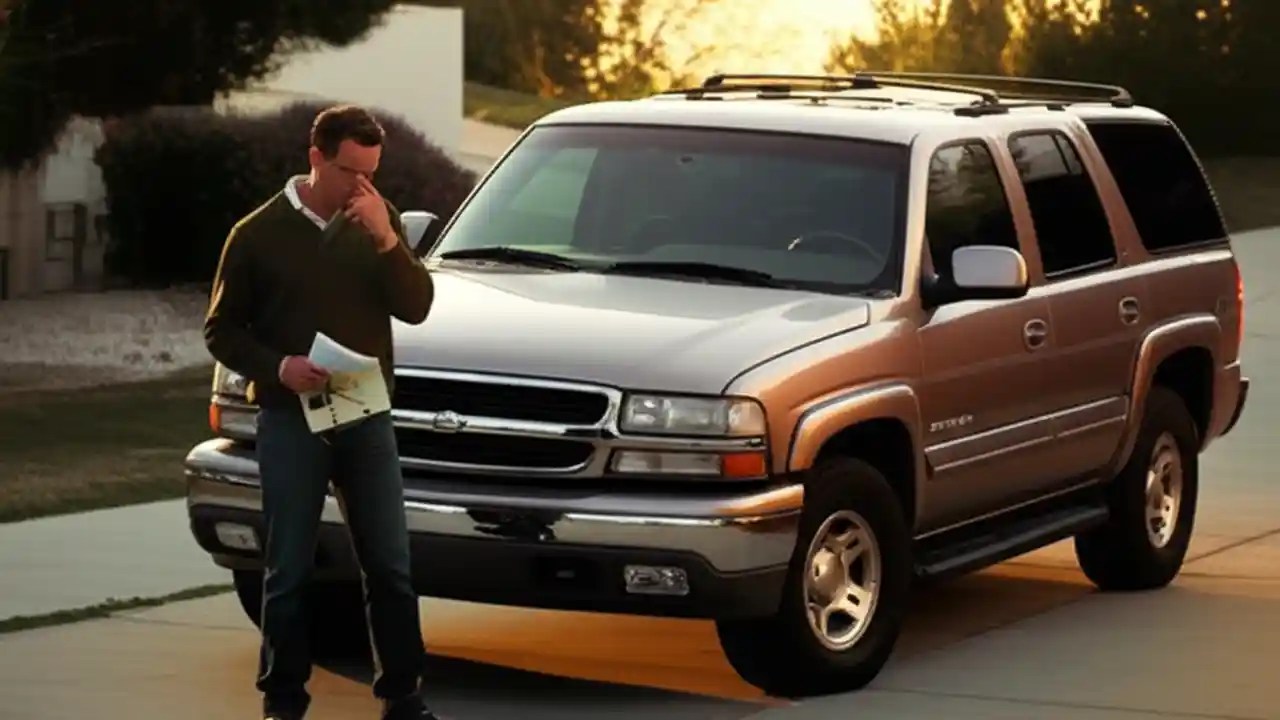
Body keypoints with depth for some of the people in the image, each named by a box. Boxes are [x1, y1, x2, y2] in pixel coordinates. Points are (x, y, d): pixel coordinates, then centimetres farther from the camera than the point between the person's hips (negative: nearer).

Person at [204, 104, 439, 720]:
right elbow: (221, 330, 0)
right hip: (290, 421, -3)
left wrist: (385, 240, -17)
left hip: (367, 416, 3)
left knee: (390, 566, 4)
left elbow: (416, 307, -3)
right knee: (289, 572, 3)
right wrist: (277, 367, -17)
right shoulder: (260, 233, -4)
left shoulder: (378, 223, 6)